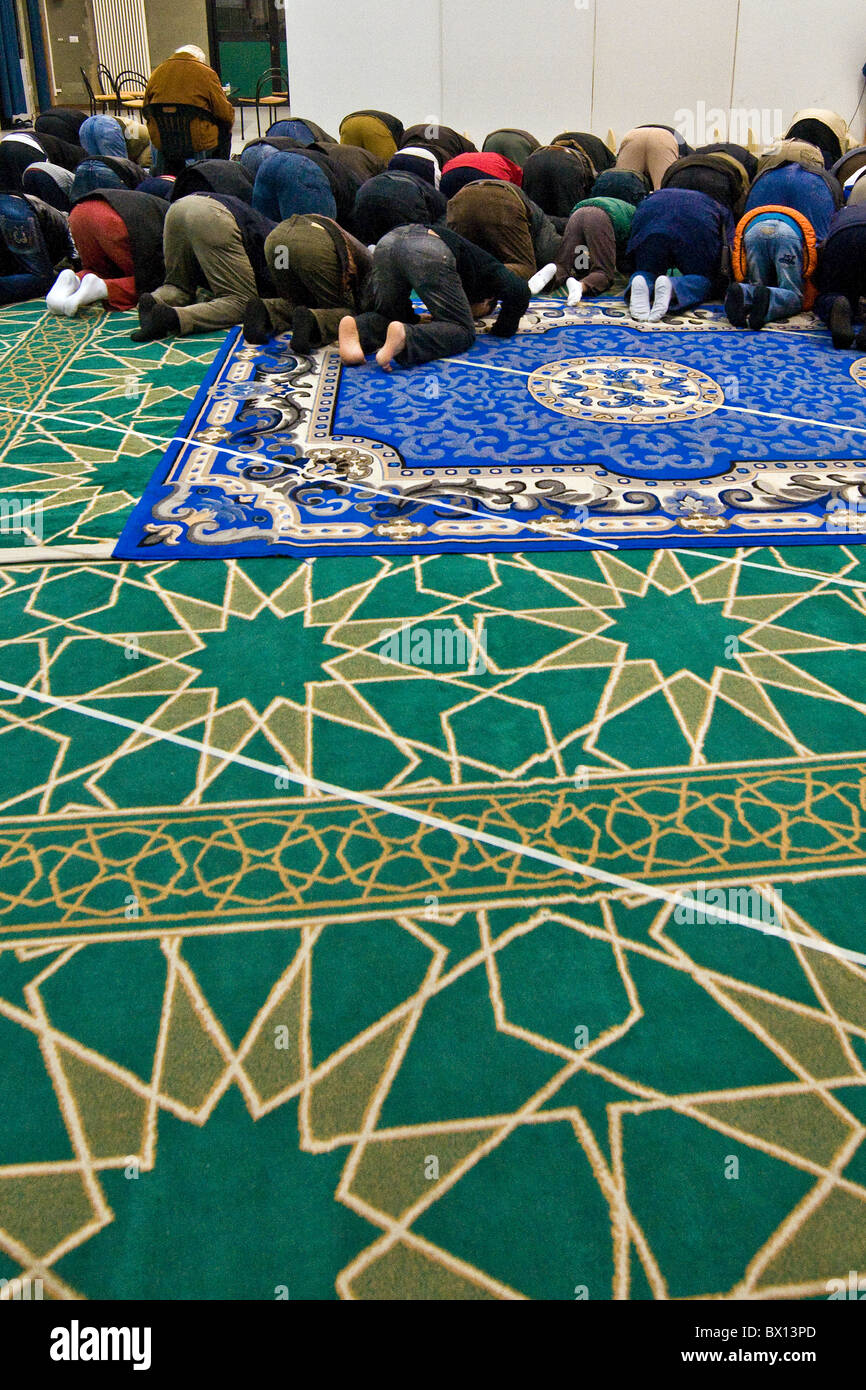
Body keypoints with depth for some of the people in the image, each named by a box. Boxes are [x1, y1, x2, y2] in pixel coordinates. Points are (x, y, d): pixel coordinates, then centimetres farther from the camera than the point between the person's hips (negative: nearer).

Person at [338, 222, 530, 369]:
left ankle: (358, 328, -11)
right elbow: (519, 291, 9)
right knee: (462, 330, 5)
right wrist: (503, 329, 23)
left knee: (388, 316, 25)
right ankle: (405, 337, -25)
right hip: (429, 253, -6)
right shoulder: (490, 269, 28)